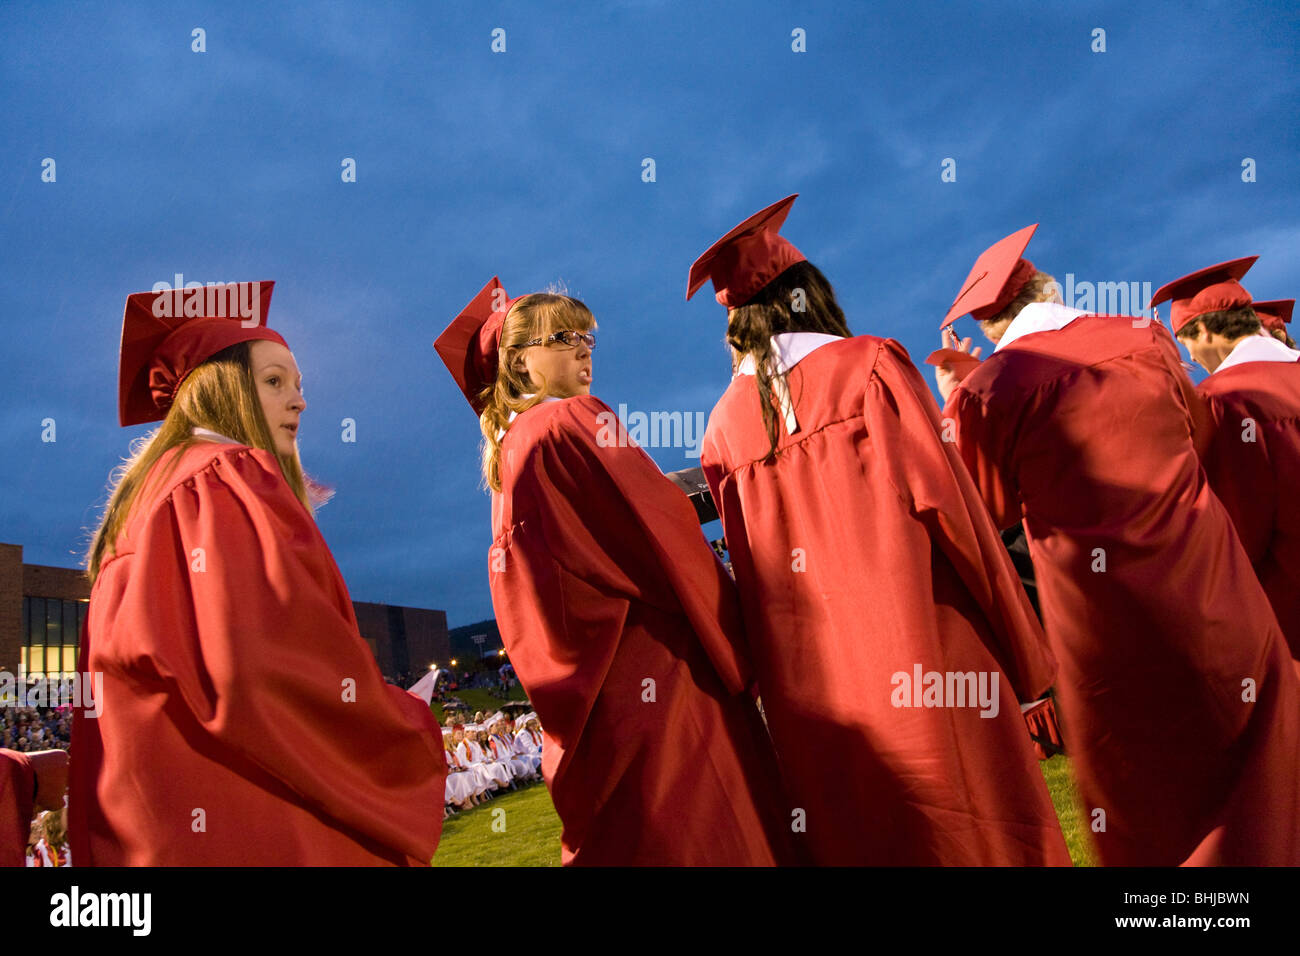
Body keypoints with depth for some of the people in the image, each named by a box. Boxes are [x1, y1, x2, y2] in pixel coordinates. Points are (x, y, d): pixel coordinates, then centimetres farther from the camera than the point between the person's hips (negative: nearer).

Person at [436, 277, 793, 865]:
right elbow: (663, 534, -12)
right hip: (651, 674, -9)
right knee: (704, 842, -6)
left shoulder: (505, 452, 17)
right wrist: (734, 650, -3)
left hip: (582, 698, 9)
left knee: (613, 842, 12)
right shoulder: (575, 423, -8)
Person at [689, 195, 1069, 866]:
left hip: (805, 676, 4)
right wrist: (1022, 647, 0)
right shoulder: (870, 365, -4)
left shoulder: (723, 425, 7)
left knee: (861, 839, 12)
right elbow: (946, 499, -7)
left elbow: (749, 570, 10)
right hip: (920, 652, -4)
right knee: (975, 831, 6)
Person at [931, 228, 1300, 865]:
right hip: (1210, 594, 2)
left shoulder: (988, 389, -11)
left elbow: (991, 508, 1)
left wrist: (958, 402, 6)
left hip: (1105, 629, -2)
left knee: (1143, 806, 13)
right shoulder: (1144, 338, -1)